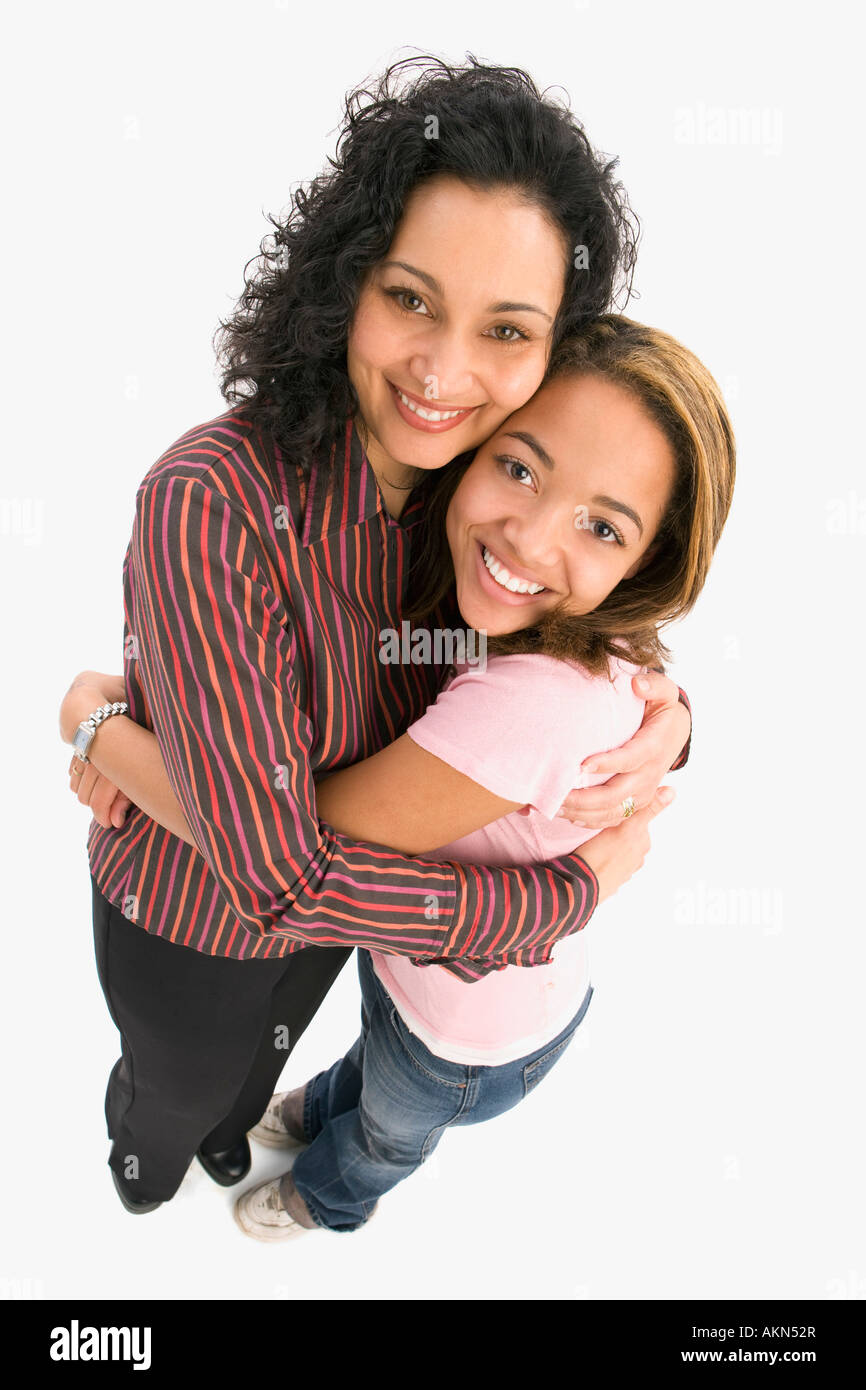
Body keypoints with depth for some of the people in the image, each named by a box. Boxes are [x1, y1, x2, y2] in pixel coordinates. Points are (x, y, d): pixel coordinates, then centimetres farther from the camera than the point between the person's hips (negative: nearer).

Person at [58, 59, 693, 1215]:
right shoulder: (212, 507, -40)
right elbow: (280, 879, -40)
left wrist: (663, 725, -28)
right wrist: (574, 892, -29)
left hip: (324, 894, 5)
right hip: (195, 921, -4)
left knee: (263, 1052, 37)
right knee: (177, 1083, 31)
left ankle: (228, 1127, 73)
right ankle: (145, 1156, 69)